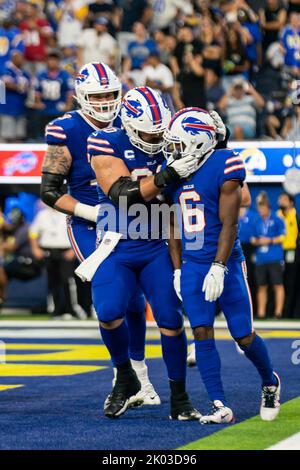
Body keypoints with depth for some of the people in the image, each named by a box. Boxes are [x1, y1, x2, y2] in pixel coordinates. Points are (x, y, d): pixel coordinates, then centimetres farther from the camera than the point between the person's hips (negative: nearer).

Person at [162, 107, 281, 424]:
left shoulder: (223, 168, -13)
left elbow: (228, 224, -15)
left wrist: (219, 268, -19)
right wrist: (178, 270, 10)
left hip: (226, 264, -5)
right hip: (192, 265, 5)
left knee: (244, 337, 0)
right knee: (202, 334, -6)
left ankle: (270, 383, 28)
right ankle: (220, 407, -3)